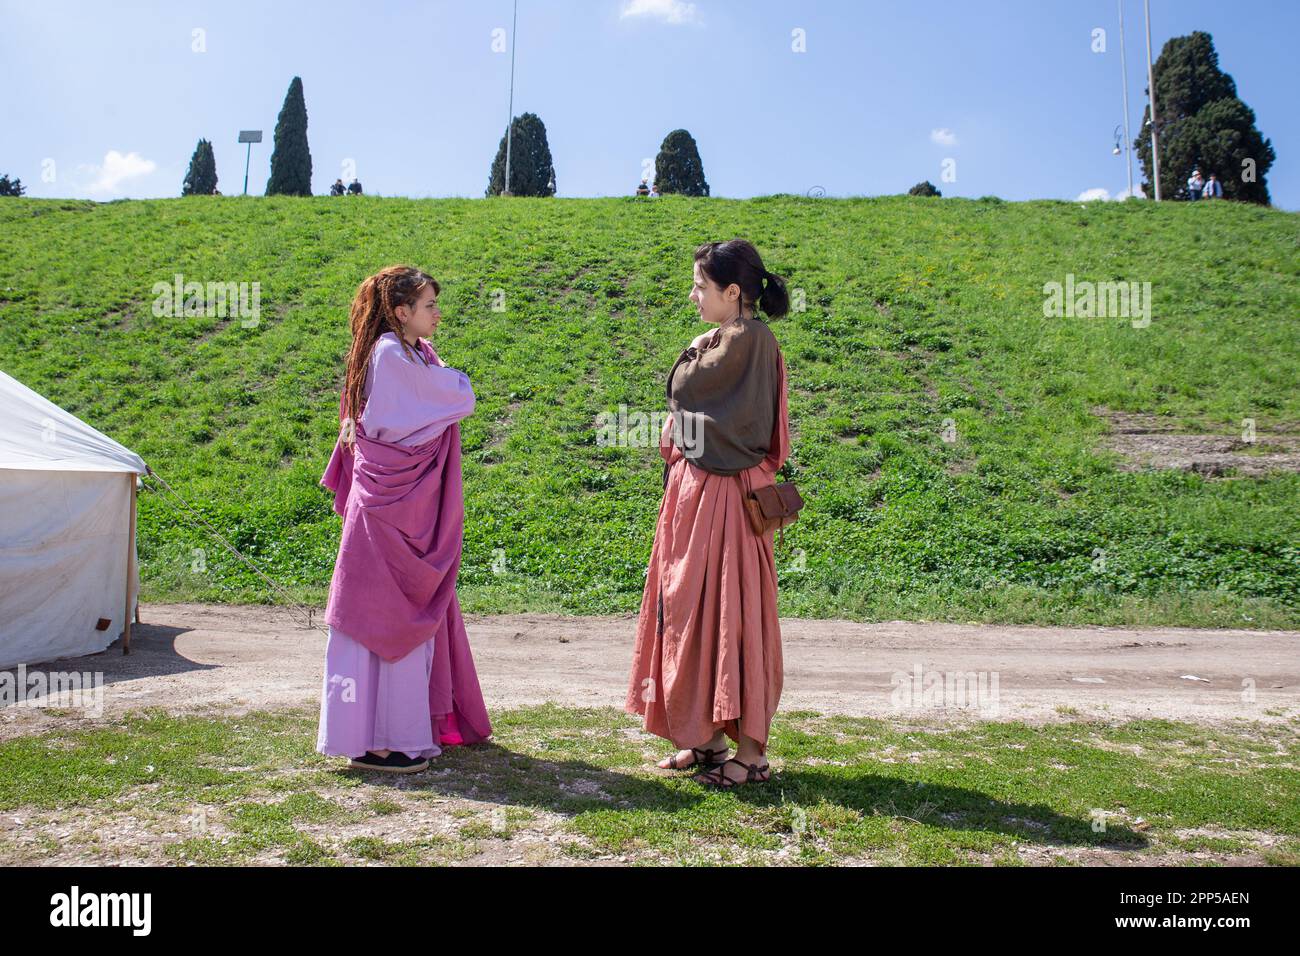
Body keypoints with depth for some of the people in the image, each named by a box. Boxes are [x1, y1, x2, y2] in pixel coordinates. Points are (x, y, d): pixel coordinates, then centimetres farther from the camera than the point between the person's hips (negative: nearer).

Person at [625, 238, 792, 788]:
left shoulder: (746, 339, -15)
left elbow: (682, 388, -14)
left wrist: (695, 352, 3)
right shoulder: (726, 341, 15)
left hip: (723, 495, -10)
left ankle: (751, 753, 7)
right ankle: (708, 736, 24)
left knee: (729, 612, -3)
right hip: (693, 492, 10)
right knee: (693, 610, 13)